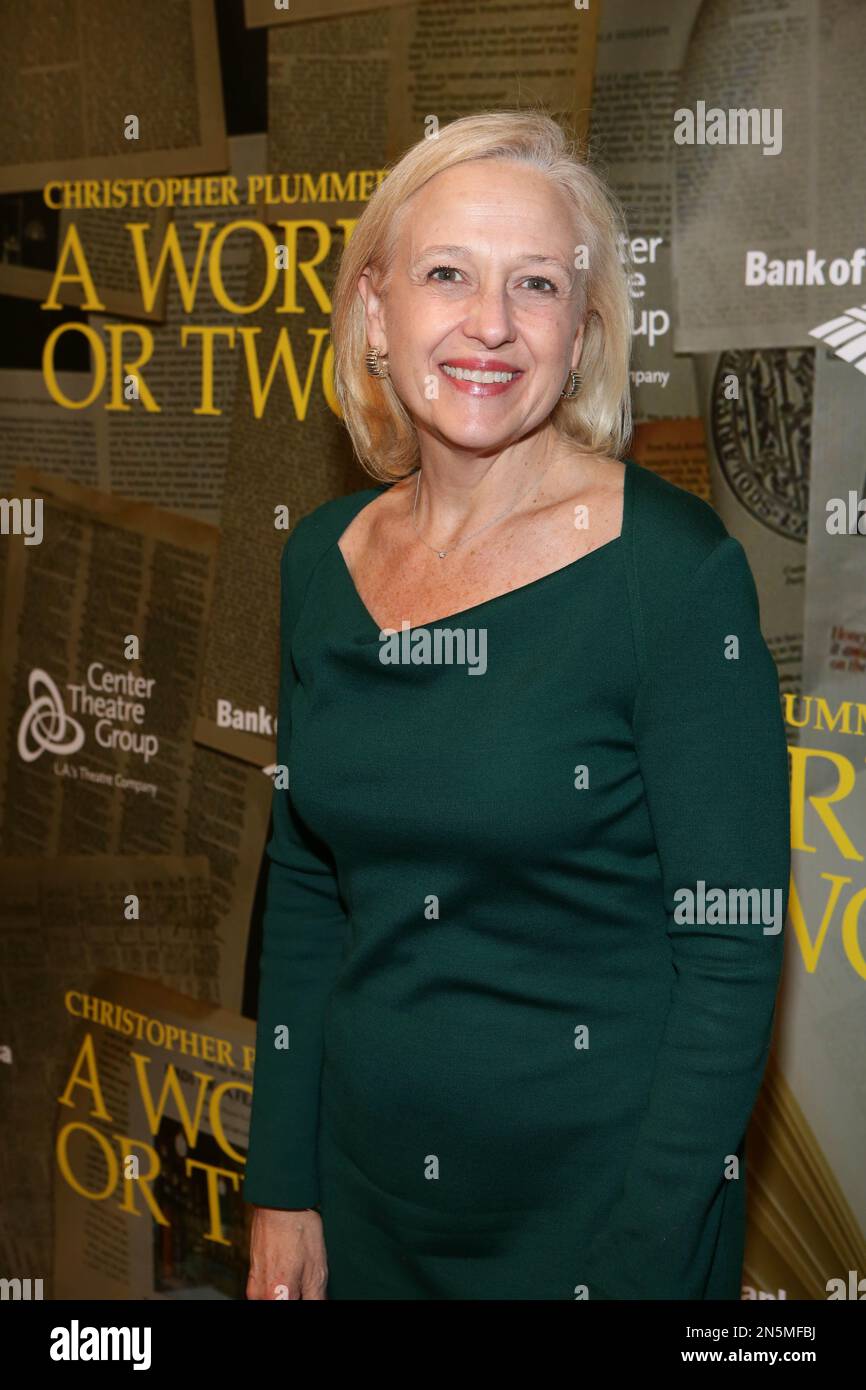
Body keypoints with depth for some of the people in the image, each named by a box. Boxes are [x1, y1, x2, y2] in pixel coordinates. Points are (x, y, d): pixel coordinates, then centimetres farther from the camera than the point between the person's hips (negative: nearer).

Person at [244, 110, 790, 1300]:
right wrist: (284, 1188, 5)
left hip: (599, 1199, -4)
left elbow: (733, 948, -15)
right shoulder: (324, 559, -1)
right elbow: (304, 890, 5)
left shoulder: (674, 567, -17)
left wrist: (635, 1265, -15)